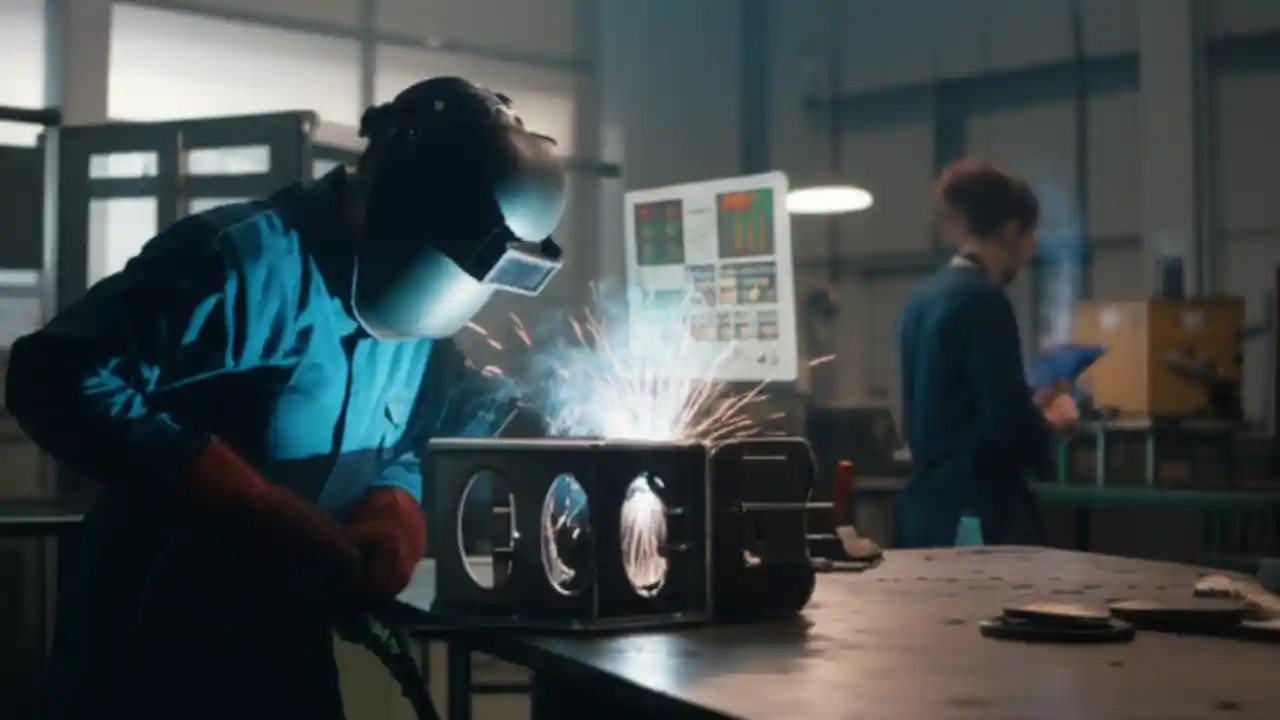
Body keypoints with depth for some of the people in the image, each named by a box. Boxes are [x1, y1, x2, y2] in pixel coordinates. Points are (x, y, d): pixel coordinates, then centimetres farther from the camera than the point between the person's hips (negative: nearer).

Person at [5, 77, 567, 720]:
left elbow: (416, 437, 15)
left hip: (287, 641, 7)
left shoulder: (415, 311, 2)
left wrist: (395, 514, -11)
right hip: (149, 636, -7)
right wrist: (256, 508, -32)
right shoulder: (245, 261, -22)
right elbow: (61, 379, -29)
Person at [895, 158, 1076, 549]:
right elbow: (1007, 427, -19)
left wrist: (1030, 407, 21)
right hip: (975, 517, -9)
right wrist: (1049, 423, 1)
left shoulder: (923, 297, 11)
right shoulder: (982, 299, -14)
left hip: (928, 509, 9)